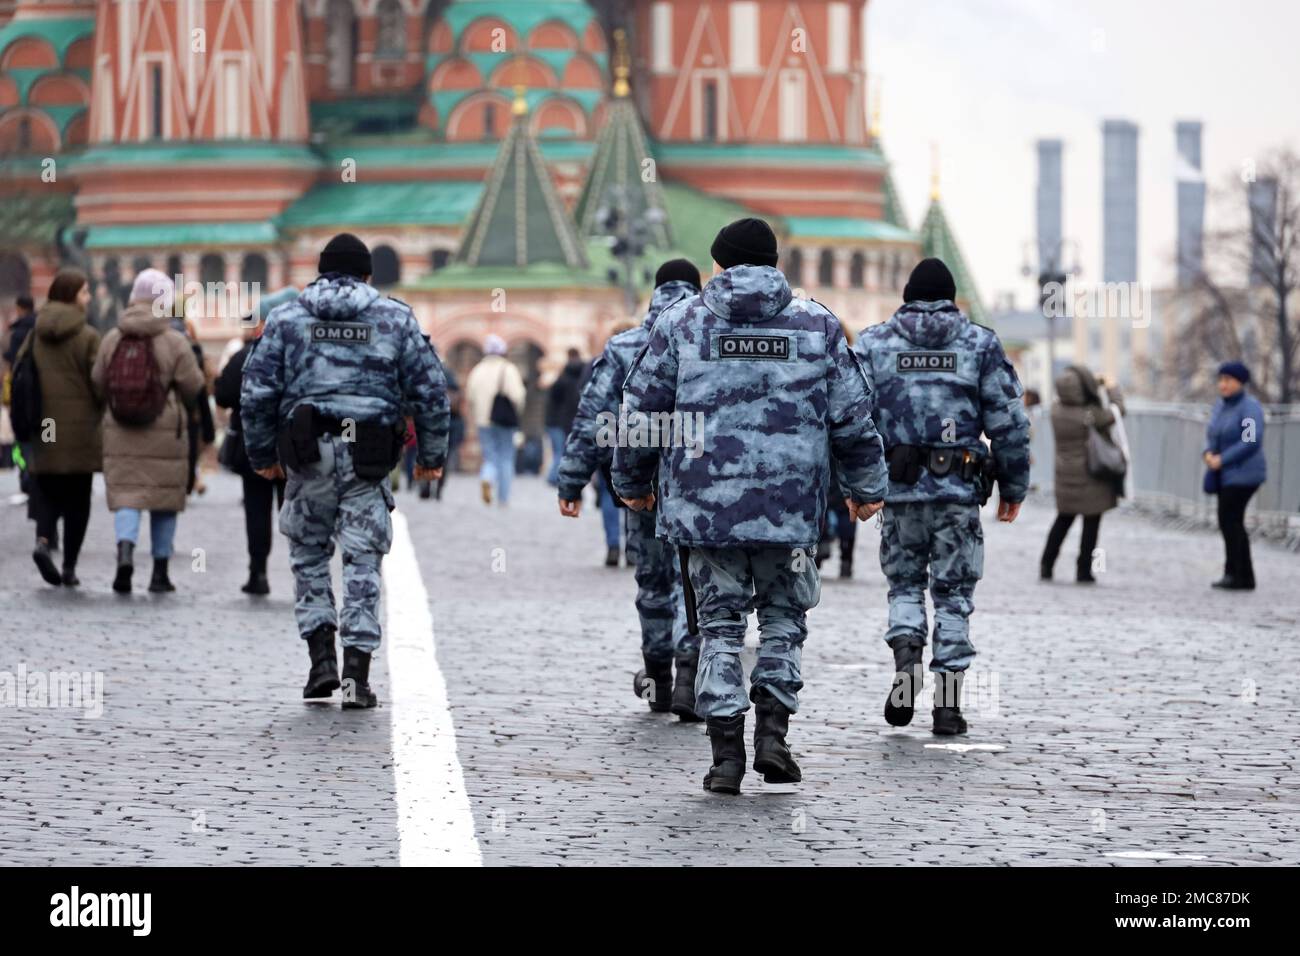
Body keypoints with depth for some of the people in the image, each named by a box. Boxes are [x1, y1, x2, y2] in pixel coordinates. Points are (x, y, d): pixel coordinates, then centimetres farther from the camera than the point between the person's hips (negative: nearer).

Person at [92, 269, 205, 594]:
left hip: (120, 432, 2)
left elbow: (98, 381, 5)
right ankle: (160, 572, 13)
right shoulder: (174, 342, -10)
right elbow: (193, 386, -8)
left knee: (126, 494, 2)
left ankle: (125, 554, -24)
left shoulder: (112, 339, 0)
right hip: (165, 433, -2)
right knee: (164, 499, 9)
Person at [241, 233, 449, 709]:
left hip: (308, 454, 0)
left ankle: (322, 657, 4)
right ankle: (357, 676, -3)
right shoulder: (396, 318, 8)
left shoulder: (286, 317, 8)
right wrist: (432, 453, 13)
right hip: (369, 457, 0)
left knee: (308, 553, 16)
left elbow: (256, 390, 4)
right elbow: (429, 388, 6)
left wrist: (262, 453, 13)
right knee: (362, 560, 3)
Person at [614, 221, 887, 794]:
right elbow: (852, 416, 9)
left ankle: (726, 754, 1)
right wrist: (866, 487, 21)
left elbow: (641, 410, 6)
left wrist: (633, 482, 21)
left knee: (720, 625, 7)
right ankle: (773, 729, 2)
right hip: (791, 506, 0)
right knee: (784, 616, 16)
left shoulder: (682, 322, 3)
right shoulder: (817, 325, 6)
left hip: (704, 502, 0)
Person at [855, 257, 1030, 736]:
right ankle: (948, 703, 4)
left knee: (904, 583, 16)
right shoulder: (980, 343, 5)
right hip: (960, 489, -1)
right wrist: (1013, 485, 11)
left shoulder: (874, 342, 6)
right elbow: (1008, 422, 2)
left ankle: (905, 659, -10)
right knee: (953, 594, 7)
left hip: (898, 486, 1)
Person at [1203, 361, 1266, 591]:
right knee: (1230, 522, 10)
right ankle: (1234, 572, 16)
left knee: (1230, 520, -11)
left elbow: (1252, 441, -22)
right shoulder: (1221, 405, 12)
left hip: (1242, 474, -8)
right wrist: (1208, 453, -5)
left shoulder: (1249, 407, -13)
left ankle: (1242, 576, -7)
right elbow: (1212, 435, 17)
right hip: (1225, 475, 8)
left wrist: (1223, 459, -20)